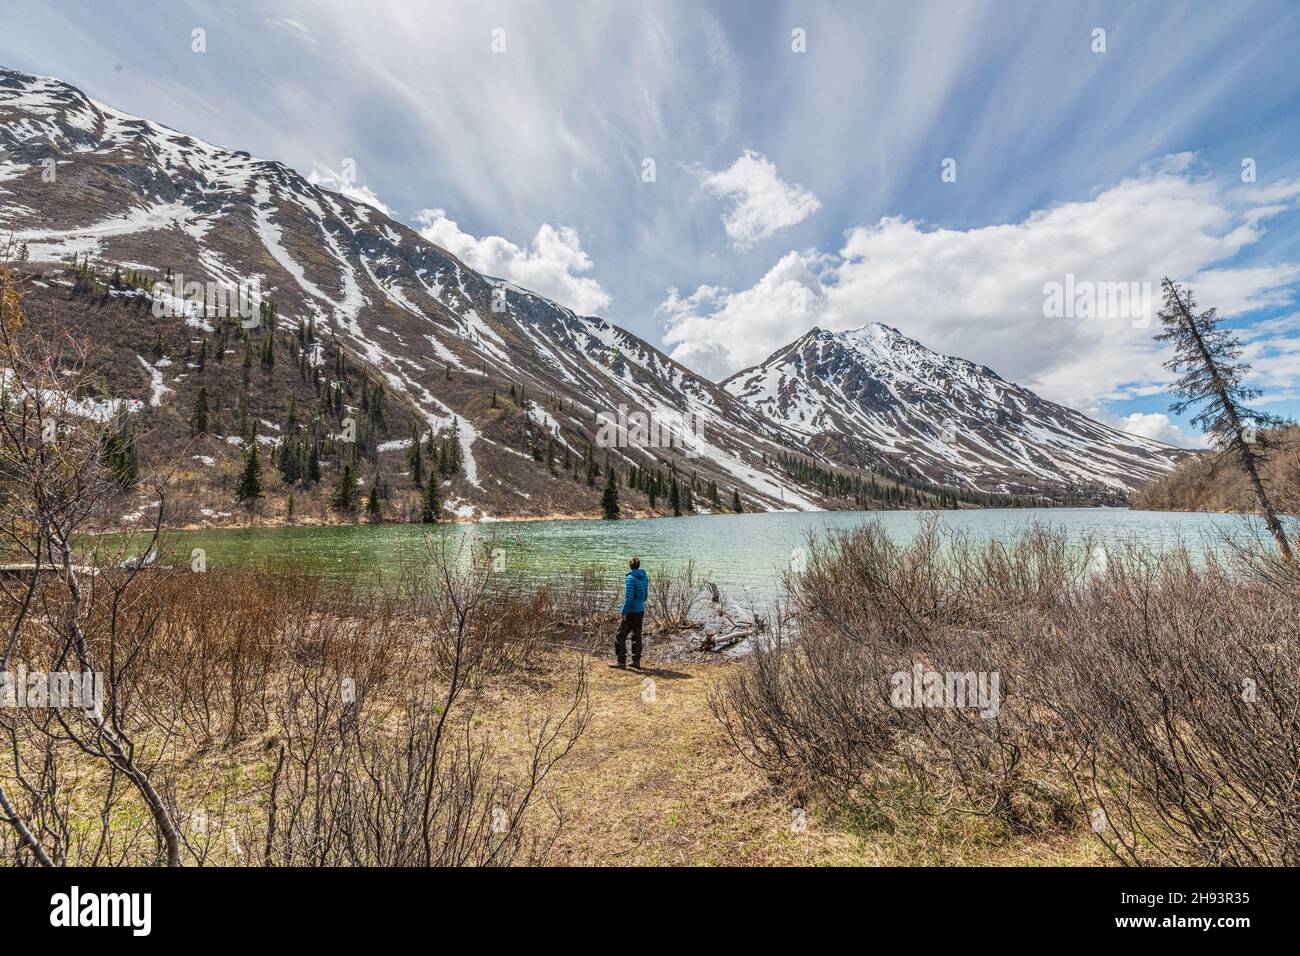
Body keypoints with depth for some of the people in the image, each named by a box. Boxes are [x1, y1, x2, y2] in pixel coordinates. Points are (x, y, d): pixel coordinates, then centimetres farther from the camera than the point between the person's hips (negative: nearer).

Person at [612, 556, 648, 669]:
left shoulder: (630, 578, -17)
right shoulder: (644, 577, 5)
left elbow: (629, 597, -20)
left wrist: (624, 612, -15)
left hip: (631, 612, -7)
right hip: (641, 611, 7)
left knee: (621, 636, 3)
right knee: (637, 636, 15)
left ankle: (621, 662, 6)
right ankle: (636, 661, 19)